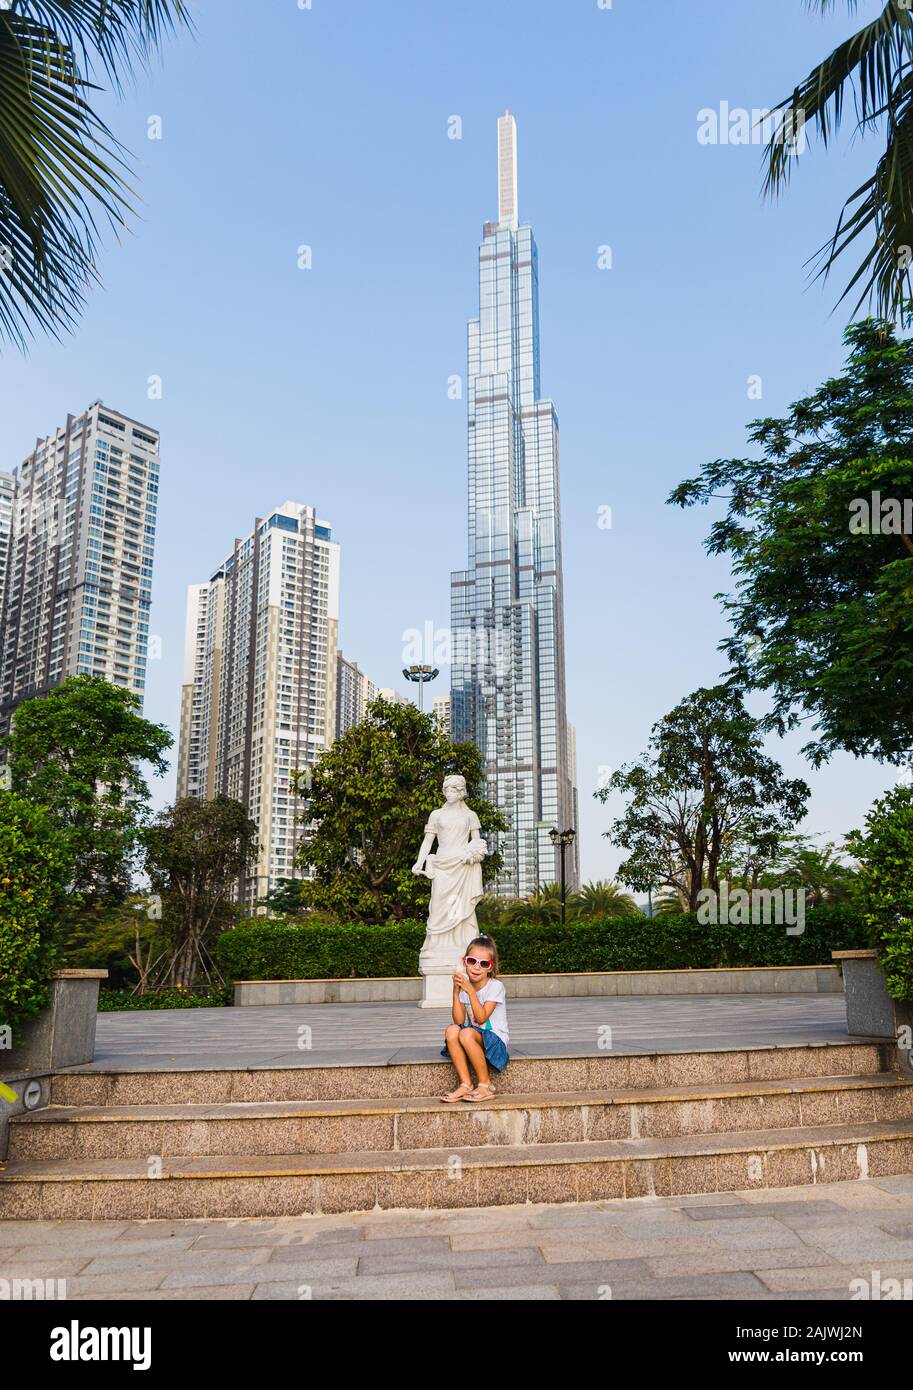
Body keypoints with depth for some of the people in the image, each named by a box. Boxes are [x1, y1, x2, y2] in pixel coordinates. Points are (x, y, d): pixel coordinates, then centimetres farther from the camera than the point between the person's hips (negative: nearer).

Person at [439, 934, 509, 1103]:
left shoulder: (496, 986, -11)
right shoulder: (464, 987, 3)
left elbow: (481, 1018, -21)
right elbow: (459, 1021, -8)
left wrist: (470, 991, -27)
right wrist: (456, 992, -17)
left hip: (496, 1041, -5)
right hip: (475, 1040, 5)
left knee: (467, 1034, -33)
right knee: (452, 1030, -25)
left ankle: (485, 1085, -17)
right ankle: (465, 1084, -19)